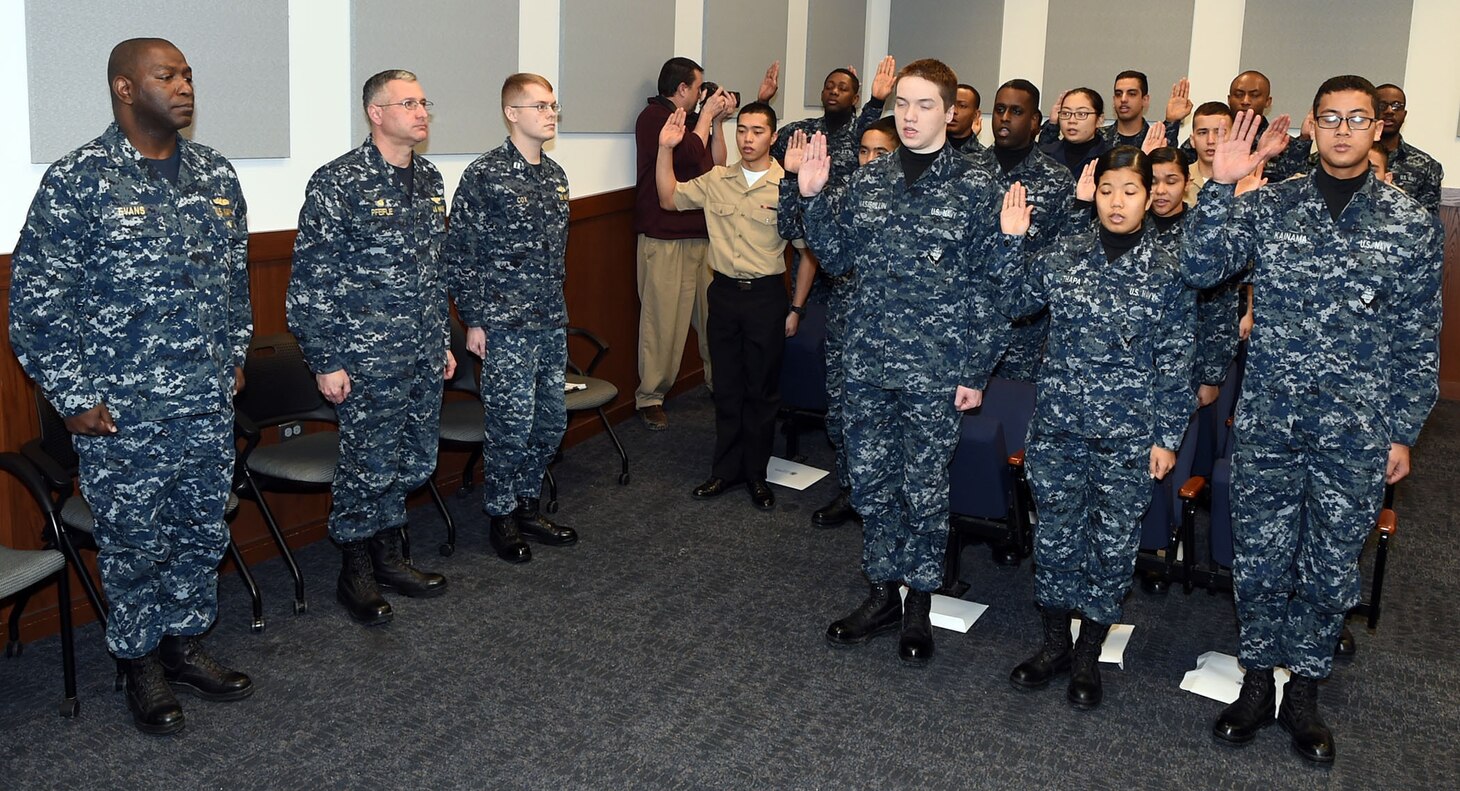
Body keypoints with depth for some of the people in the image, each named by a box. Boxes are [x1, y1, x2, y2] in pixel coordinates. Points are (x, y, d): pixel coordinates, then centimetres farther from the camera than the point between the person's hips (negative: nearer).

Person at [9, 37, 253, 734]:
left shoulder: (214, 173, 7)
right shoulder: (77, 180, -11)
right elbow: (36, 299, -10)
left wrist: (235, 355, 16)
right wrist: (73, 397, -10)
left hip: (208, 400, 6)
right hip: (121, 409, -5)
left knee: (204, 532, 14)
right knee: (135, 543, 6)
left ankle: (185, 645, 33)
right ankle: (140, 665, 25)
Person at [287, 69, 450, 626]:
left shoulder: (429, 179, 10)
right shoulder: (339, 183, -12)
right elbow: (310, 279, -12)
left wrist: (444, 342, 19)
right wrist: (325, 362, -14)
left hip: (424, 357, 7)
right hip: (367, 359, -7)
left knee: (415, 464, 14)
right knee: (368, 468, 3)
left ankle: (388, 559, 32)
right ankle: (355, 575, 21)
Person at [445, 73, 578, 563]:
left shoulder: (555, 175, 11)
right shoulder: (484, 175, -11)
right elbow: (459, 254, -9)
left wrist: (556, 308, 18)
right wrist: (473, 321, -10)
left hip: (552, 323, 7)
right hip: (506, 325, -7)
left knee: (551, 422, 13)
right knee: (510, 426, -1)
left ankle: (527, 506, 29)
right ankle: (501, 518, 17)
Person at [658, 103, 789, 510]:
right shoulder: (717, 181, 5)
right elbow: (669, 198, 10)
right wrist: (665, 149, 0)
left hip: (766, 296, -3)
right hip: (724, 292, 4)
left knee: (762, 390, 7)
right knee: (727, 387, 12)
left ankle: (756, 474, 20)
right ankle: (726, 469, 24)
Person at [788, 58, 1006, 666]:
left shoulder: (975, 187, -5)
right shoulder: (866, 180, 6)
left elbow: (988, 285, -5)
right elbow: (836, 258, 9)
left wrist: (976, 370, -8)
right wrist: (811, 197, -4)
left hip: (935, 370, -4)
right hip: (867, 363, 4)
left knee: (924, 489, 7)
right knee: (870, 481, 12)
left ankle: (919, 603, 25)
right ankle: (882, 593, 29)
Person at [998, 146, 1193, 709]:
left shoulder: (1168, 269, -4)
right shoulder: (1063, 255, 2)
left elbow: (1176, 360, -2)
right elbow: (1013, 302, 6)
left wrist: (1168, 436, -3)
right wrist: (1012, 241, -7)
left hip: (1130, 435, -2)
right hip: (1059, 425, 2)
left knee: (1114, 540, 8)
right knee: (1056, 532, 10)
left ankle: (1089, 654, 25)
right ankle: (1054, 645, 28)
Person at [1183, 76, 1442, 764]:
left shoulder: (1412, 224, 0)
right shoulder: (1267, 205, 1)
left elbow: (1418, 339, 3)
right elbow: (1200, 268, -11)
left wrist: (1403, 432, 2)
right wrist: (1220, 183, -21)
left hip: (1356, 432, 0)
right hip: (1267, 421, 0)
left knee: (1331, 566, 10)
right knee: (1260, 559, 8)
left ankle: (1303, 688, 28)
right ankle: (1258, 677, 26)